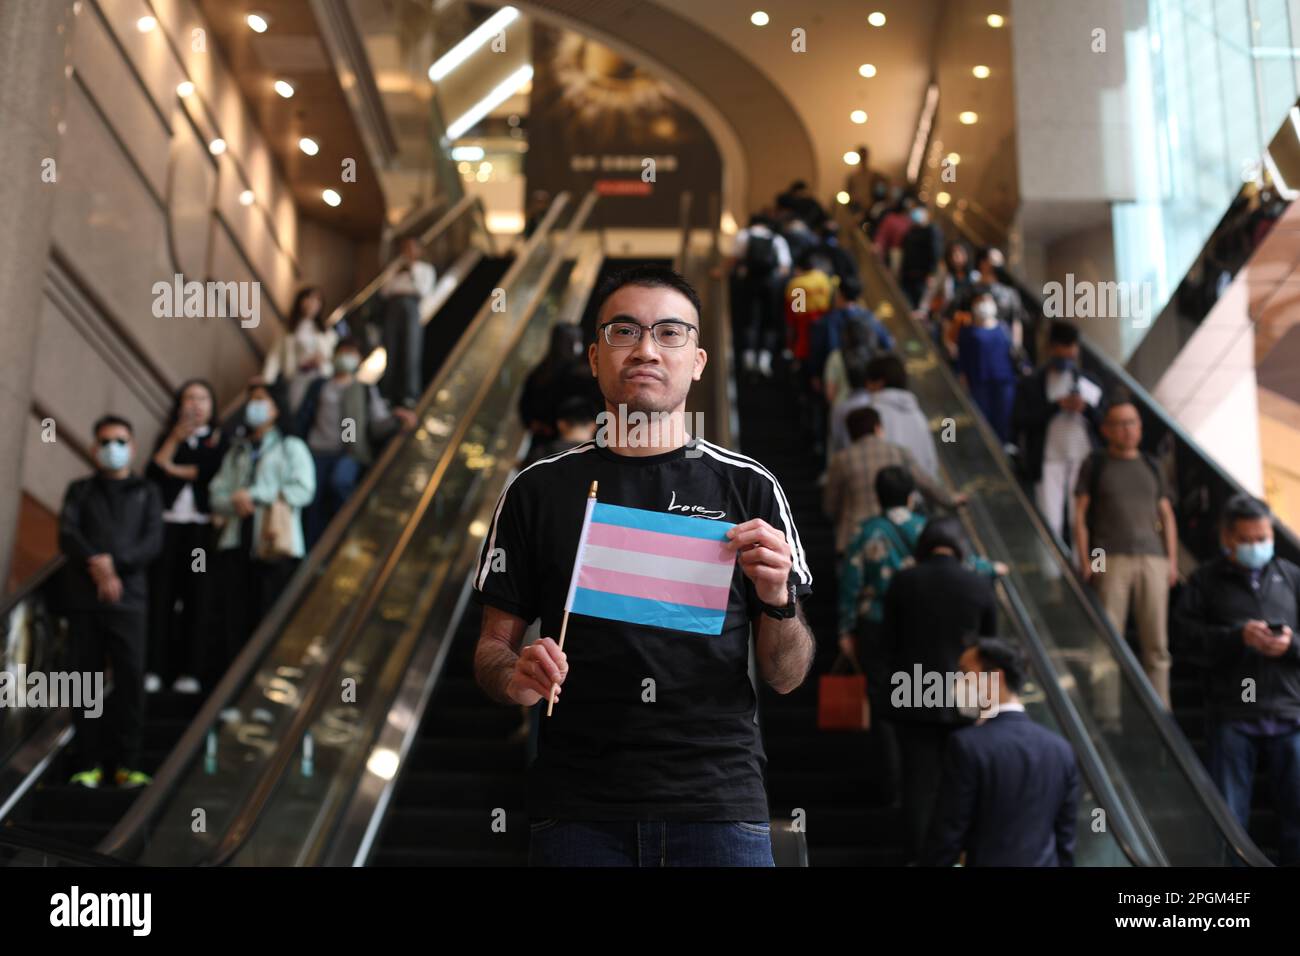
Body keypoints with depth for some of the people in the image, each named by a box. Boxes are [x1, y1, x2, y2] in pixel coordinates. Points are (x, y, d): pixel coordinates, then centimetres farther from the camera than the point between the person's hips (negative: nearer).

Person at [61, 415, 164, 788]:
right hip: (83, 597, 1)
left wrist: (114, 562, -15)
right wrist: (97, 565, -16)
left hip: (129, 597, -1)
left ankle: (127, 763, -1)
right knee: (86, 678, 1)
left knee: (131, 679, -6)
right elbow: (67, 535, 1)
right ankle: (89, 763, 6)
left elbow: (153, 542, 0)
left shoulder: (146, 493, 14)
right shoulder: (80, 490, 16)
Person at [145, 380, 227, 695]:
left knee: (197, 596, -3)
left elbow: (217, 472, -8)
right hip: (168, 524, 2)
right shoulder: (167, 438, 18)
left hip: (202, 527, -2)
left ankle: (190, 671, -1)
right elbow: (151, 473, 2)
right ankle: (154, 669, -2)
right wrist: (175, 438, -5)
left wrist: (175, 469, 0)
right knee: (160, 594, -4)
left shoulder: (220, 438, 10)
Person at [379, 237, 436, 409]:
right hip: (393, 306, 3)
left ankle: (410, 396, -14)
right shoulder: (396, 268, 24)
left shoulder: (426, 269, 15)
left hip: (412, 306, -3)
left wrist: (412, 272, 2)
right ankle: (388, 394, -6)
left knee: (411, 351, -11)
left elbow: (424, 291, 0)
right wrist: (396, 275, 5)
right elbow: (385, 291, 15)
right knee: (390, 351, -5)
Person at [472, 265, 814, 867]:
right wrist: (515, 676, -15)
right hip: (578, 809, 1)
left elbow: (785, 678, 4)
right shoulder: (538, 490, 4)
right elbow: (493, 645, 7)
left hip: (719, 801, 0)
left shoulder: (748, 488, 4)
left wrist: (777, 597, -15)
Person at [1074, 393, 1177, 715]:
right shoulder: (1094, 464, 9)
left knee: (1157, 644, 1)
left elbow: (1167, 516, 20)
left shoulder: (1150, 466, 19)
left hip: (1152, 559, 3)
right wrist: (1084, 561, -5)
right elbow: (1080, 515, 4)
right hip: (1110, 560, -3)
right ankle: (1107, 715, -6)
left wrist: (1172, 561, 10)